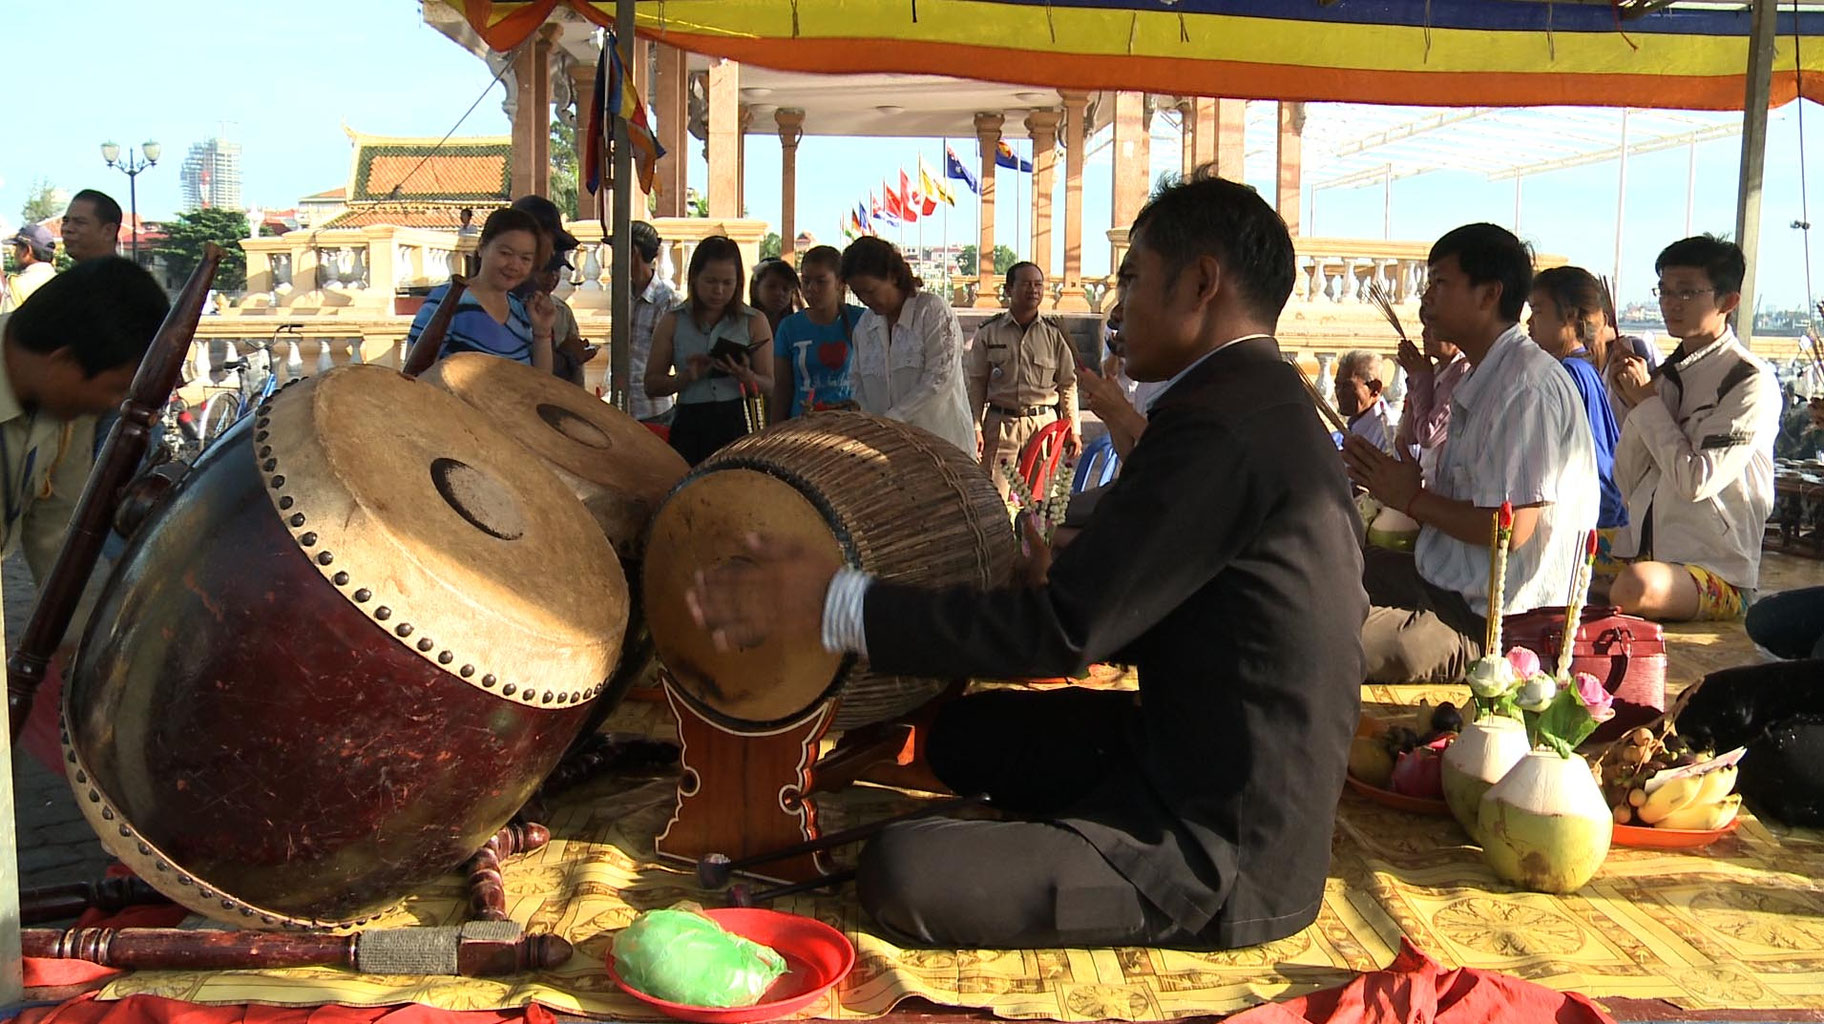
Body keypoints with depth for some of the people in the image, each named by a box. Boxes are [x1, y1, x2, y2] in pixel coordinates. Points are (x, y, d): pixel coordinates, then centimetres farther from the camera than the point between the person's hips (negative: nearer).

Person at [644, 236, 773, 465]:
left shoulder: (754, 321, 8)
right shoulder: (673, 322, 8)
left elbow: (769, 385, 5)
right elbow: (652, 385, 6)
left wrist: (745, 375, -16)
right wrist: (687, 376, -11)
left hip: (738, 423, 0)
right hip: (690, 426, 0)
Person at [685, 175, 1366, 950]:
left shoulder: (1218, 424, -22)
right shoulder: (1267, 403, 10)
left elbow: (1065, 631, -24)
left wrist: (834, 603, -18)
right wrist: (1056, 591, 28)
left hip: (1225, 859, -10)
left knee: (901, 874, -20)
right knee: (966, 731, 16)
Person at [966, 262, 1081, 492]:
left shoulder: (1055, 333, 6)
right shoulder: (988, 332, 4)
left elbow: (1068, 385, 8)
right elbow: (976, 384, 5)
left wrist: (1073, 429, 6)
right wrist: (975, 428, 0)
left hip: (1044, 423, 1)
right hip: (999, 423, -1)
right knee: (995, 495, -4)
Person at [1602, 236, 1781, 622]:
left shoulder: (1751, 383, -8)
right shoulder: (1665, 374, 13)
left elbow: (1696, 480, -17)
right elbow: (1629, 485, 10)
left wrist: (1648, 402, -8)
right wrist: (1634, 406, -3)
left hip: (1715, 572, -6)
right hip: (1643, 555, 7)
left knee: (1636, 584, -37)